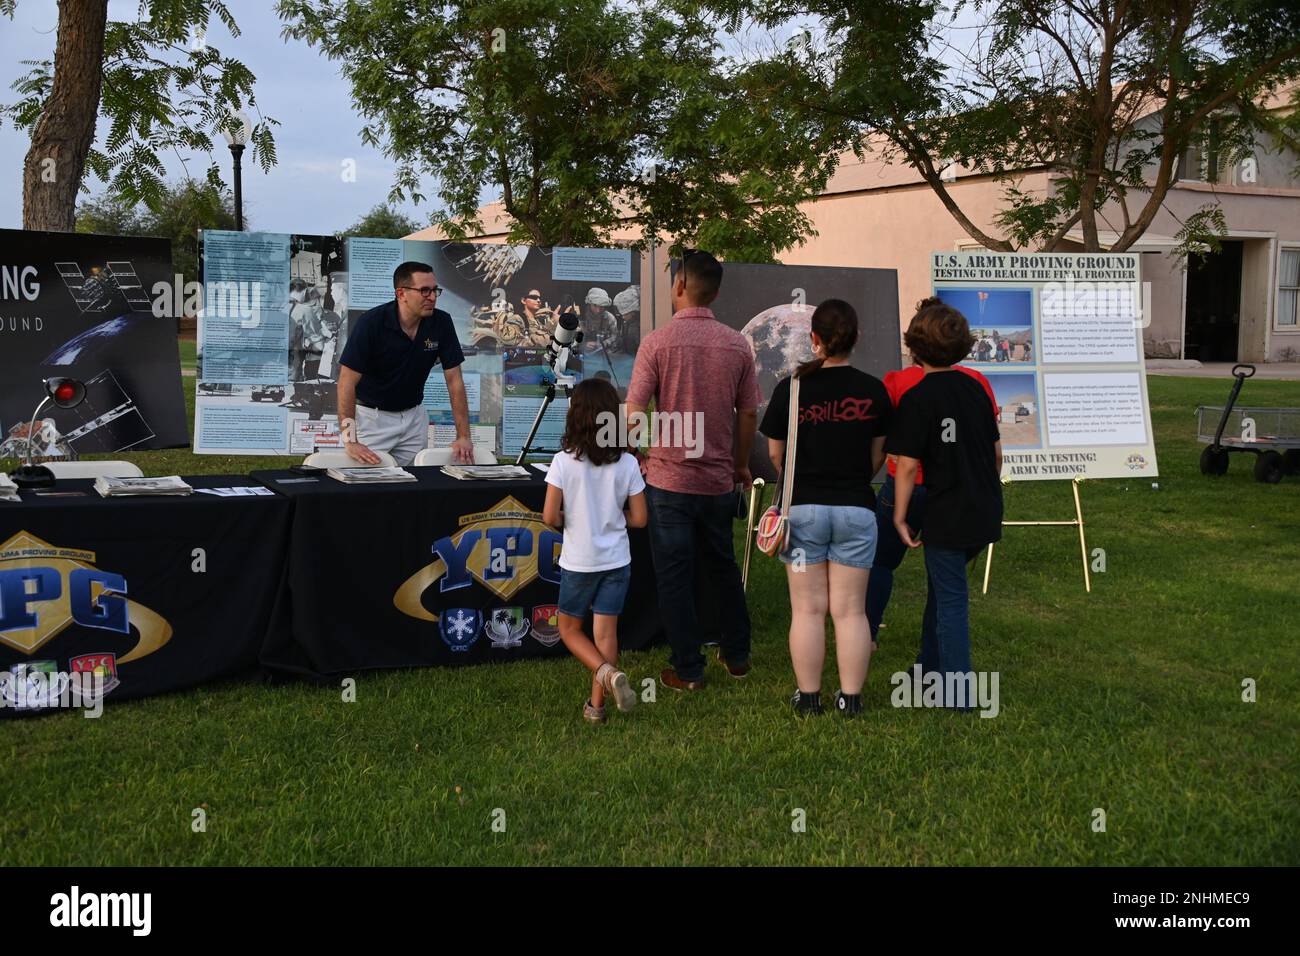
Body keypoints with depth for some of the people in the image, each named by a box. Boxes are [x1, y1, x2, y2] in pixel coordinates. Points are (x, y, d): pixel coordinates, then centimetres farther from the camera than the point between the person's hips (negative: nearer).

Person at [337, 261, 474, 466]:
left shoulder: (442, 323, -10)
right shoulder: (371, 323, -21)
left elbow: (454, 380, -8)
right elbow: (348, 382, -22)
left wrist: (463, 437, -15)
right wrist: (350, 440, -29)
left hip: (413, 416, 3)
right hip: (371, 416, -3)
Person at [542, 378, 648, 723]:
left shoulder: (564, 462, -14)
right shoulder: (627, 463, -7)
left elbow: (549, 517, -15)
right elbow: (639, 519, -3)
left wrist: (570, 521, 6)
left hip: (578, 561, -2)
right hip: (616, 561, 2)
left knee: (569, 630, 14)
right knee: (606, 633, 9)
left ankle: (606, 672, -9)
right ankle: (596, 704, 12)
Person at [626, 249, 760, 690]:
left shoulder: (659, 341, -11)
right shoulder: (738, 344, 0)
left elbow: (634, 413, -13)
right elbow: (749, 413, 4)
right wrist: (740, 464, 18)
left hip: (669, 478, -4)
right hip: (718, 479, 4)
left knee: (675, 575, 5)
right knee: (724, 567, 20)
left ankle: (688, 670, 11)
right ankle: (737, 655, 29)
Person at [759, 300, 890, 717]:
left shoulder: (790, 389, -7)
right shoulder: (874, 390, -3)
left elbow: (775, 453, 0)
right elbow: (877, 456, 5)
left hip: (803, 508, -1)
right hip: (856, 508, 1)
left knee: (807, 609, 7)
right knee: (850, 610, 8)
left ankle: (808, 696, 13)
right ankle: (851, 698, 12)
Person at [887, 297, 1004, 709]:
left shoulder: (916, 399, -15)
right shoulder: (974, 387, 5)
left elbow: (907, 464, -16)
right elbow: (997, 451, 11)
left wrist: (899, 516, -8)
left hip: (946, 516, -6)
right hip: (985, 512, 6)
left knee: (950, 598, 3)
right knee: (942, 585, 22)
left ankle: (956, 693, 8)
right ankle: (931, 667, 34)